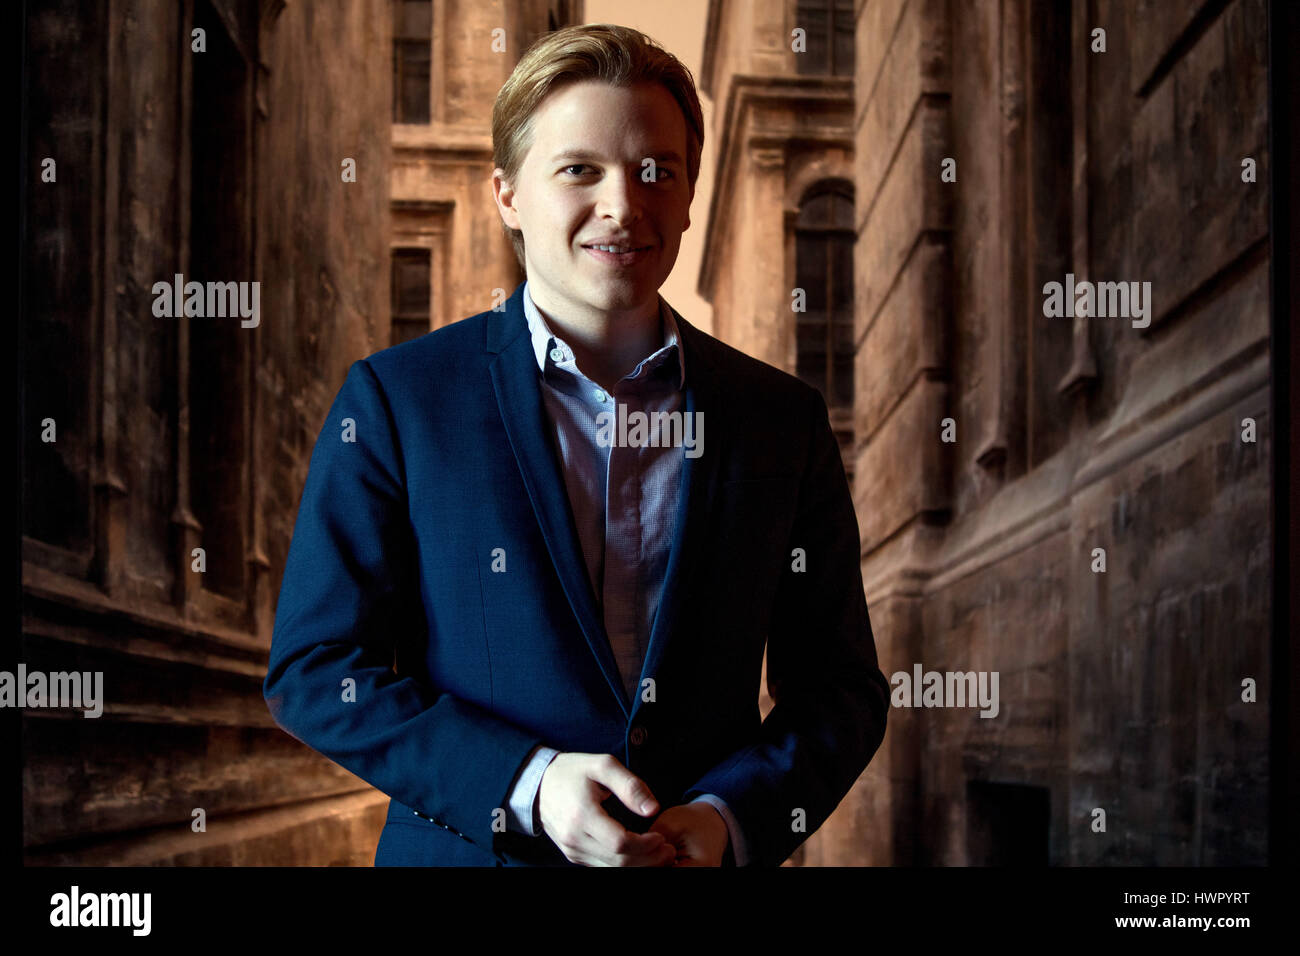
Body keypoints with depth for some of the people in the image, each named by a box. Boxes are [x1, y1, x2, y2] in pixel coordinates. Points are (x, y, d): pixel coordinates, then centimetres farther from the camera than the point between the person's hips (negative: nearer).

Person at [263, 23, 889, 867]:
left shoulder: (784, 419, 0)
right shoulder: (397, 399, -6)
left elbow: (842, 687, 4)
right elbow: (313, 671, -7)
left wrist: (728, 819, -13)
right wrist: (526, 784, -18)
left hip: (707, 858, 2)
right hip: (469, 853, -2)